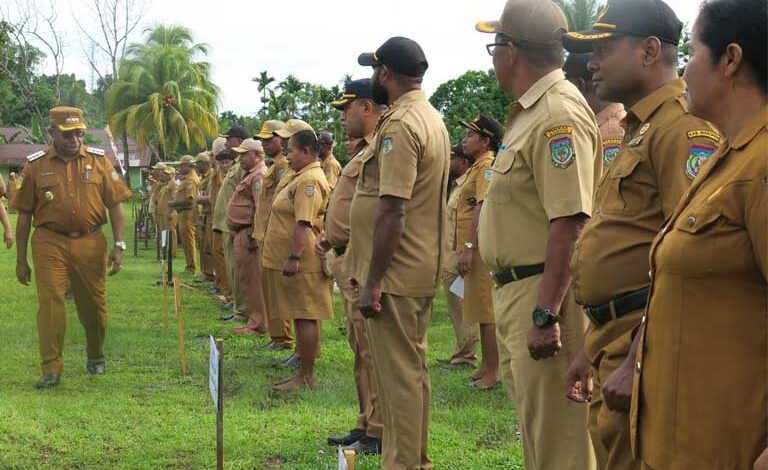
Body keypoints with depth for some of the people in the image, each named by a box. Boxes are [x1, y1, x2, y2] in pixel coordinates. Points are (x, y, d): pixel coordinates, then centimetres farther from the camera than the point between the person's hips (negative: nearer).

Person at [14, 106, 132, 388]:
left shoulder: (98, 160, 4)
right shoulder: (36, 164, 2)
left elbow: (115, 205, 5)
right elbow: (24, 215, 6)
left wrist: (119, 245, -4)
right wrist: (21, 259, 5)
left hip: (90, 242, 1)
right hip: (50, 242, -1)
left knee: (93, 304, 10)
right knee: (50, 304, -9)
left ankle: (96, 356, 33)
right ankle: (51, 369, -3)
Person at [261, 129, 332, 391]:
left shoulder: (309, 181, -16)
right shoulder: (300, 177, 18)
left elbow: (304, 224, -25)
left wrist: (294, 258, -28)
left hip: (301, 263, -11)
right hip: (289, 259, 11)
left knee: (305, 317, -5)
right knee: (302, 317, 13)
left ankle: (307, 377, -1)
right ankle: (303, 372, 20)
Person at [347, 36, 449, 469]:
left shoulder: (399, 124, -18)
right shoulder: (433, 119, 13)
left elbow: (393, 210, -23)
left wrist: (372, 281, -20)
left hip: (396, 272, -10)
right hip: (423, 269, 10)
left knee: (398, 373, -3)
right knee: (414, 368, 17)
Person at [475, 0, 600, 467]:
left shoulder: (559, 114, -18)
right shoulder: (531, 110, 15)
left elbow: (569, 223, -25)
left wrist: (545, 315, -27)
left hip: (544, 293, -11)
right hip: (515, 289, 11)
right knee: (535, 432, 21)